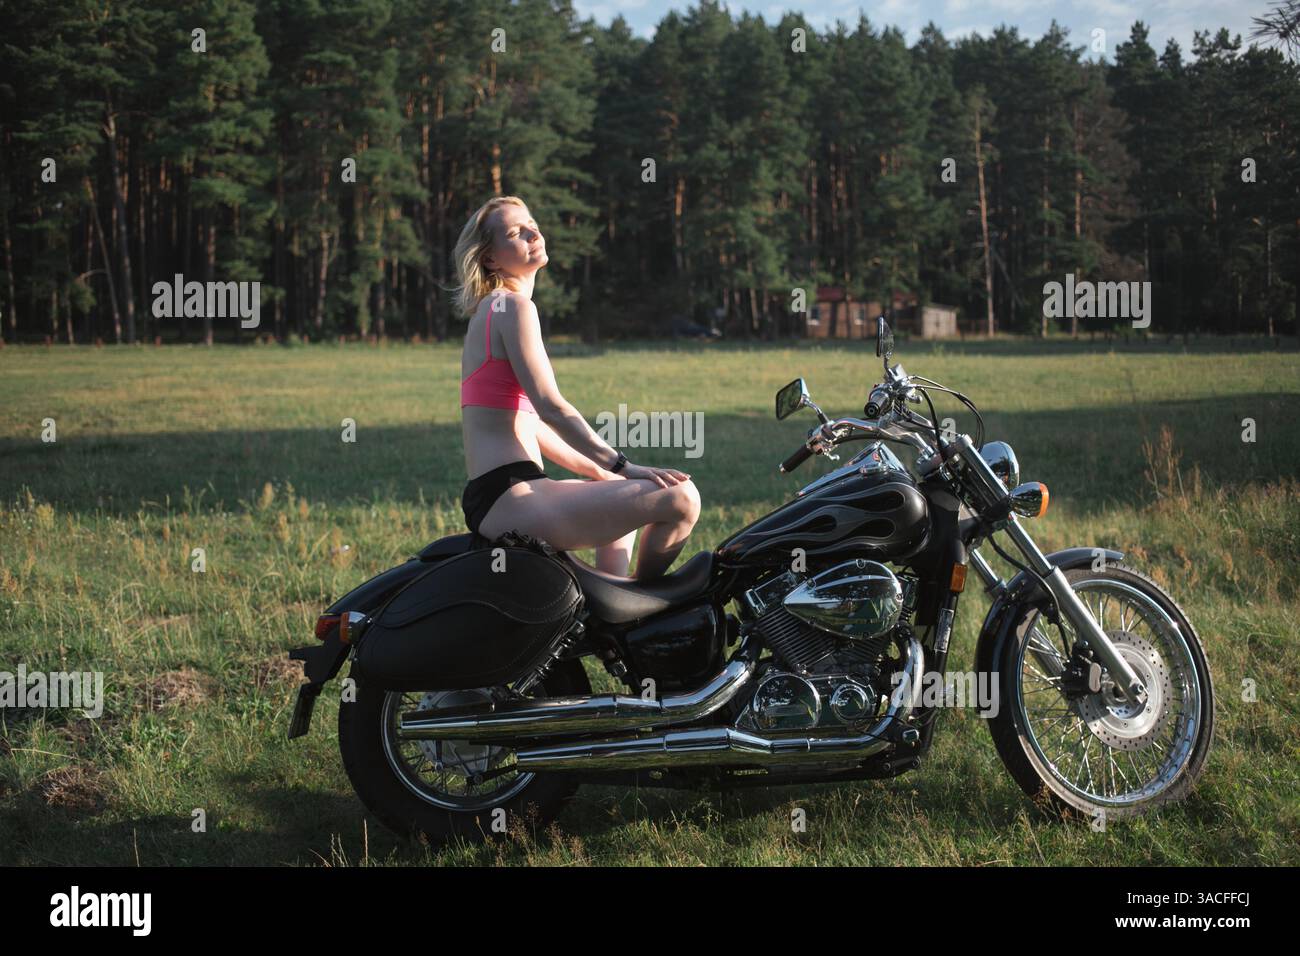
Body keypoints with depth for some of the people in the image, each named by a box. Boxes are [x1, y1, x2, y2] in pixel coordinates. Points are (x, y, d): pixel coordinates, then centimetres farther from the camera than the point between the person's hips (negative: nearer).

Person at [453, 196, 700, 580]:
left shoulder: (489, 310, 22)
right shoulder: (513, 306, -8)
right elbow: (551, 408, -17)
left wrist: (599, 472, 24)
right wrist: (624, 467, -15)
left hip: (488, 500, 11)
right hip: (511, 497, -11)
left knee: (622, 497, 37)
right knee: (680, 498, -17)